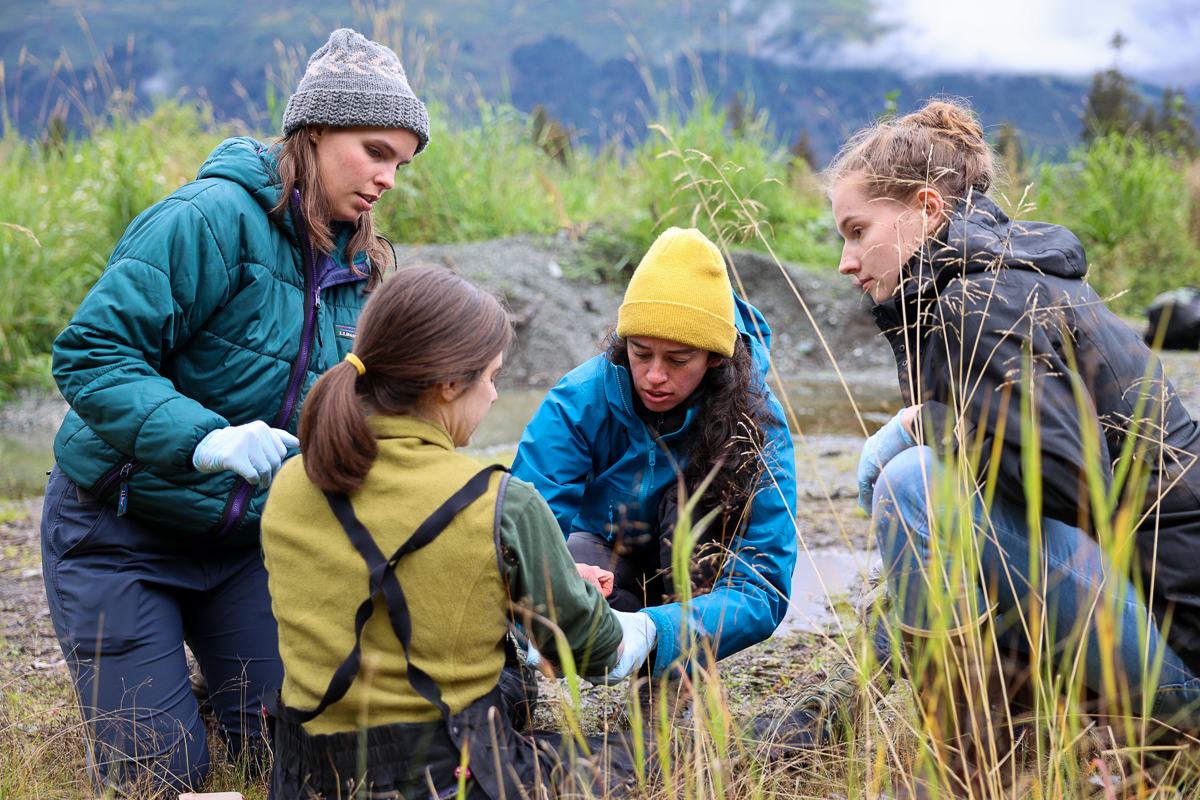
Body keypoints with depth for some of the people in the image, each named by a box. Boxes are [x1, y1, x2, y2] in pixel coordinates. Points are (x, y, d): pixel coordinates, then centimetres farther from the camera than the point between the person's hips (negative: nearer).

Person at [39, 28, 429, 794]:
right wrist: (203, 439, -39)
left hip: (246, 533, 6)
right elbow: (89, 355, -26)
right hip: (122, 524, -6)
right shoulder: (215, 217, -22)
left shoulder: (355, 267, 3)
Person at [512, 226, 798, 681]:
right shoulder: (579, 401, -22)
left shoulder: (755, 420, -25)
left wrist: (652, 630, -52)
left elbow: (761, 591, -32)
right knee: (573, 555, -34)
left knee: (690, 497, -31)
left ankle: (682, 675, -18)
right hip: (608, 574, 0)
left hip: (701, 580, 0)